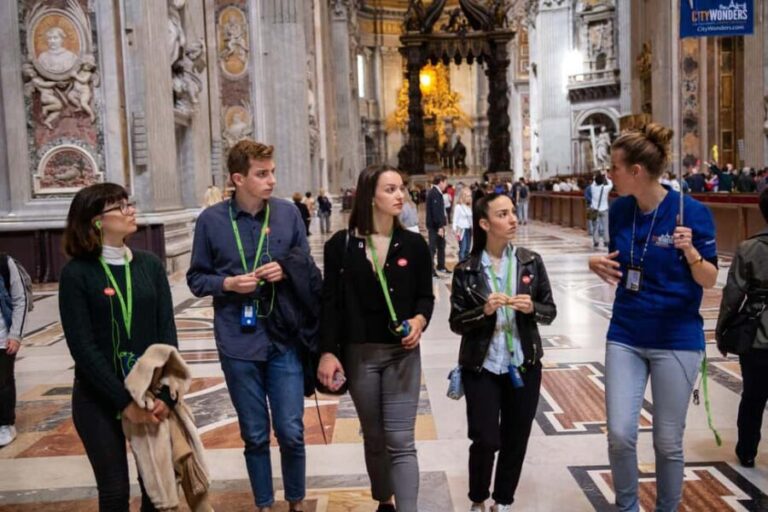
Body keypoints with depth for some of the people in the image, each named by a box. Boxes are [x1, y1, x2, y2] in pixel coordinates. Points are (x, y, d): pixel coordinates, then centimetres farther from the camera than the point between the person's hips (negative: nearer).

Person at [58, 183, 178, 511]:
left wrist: (165, 394, -11)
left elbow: (167, 333, 0)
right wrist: (124, 402, -16)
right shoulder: (77, 273, -8)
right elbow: (82, 347, -12)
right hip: (98, 398, -3)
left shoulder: (150, 265, 2)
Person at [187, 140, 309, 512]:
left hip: (285, 340, 1)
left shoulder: (288, 213, -1)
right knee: (255, 435, 13)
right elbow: (196, 279, 4)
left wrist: (287, 270, -13)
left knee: (291, 432, 4)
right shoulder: (211, 220, -4)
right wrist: (227, 283, -15)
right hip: (238, 344, 0)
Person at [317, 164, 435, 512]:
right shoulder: (340, 245, -4)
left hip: (402, 353, 0)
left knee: (401, 442, -5)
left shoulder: (413, 244, -1)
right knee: (374, 438, 15)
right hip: (359, 354, 1)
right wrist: (328, 352, -9)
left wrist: (420, 320, -16)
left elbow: (425, 296, 6)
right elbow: (331, 302, -3)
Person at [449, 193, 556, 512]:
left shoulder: (531, 262, -2)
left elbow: (550, 312, 3)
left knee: (515, 440, 10)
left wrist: (532, 308, -18)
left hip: (524, 366, 2)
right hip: (482, 368, -2)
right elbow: (456, 323, -5)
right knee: (485, 440, -3)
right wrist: (484, 311, -22)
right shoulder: (466, 270, -7)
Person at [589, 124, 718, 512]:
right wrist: (598, 264, -9)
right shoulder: (619, 210, 0)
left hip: (676, 340, -4)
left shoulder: (692, 211, -14)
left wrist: (691, 252, -29)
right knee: (619, 435, 3)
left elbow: (709, 280, -9)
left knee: (668, 441, 9)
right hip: (625, 336, 4)